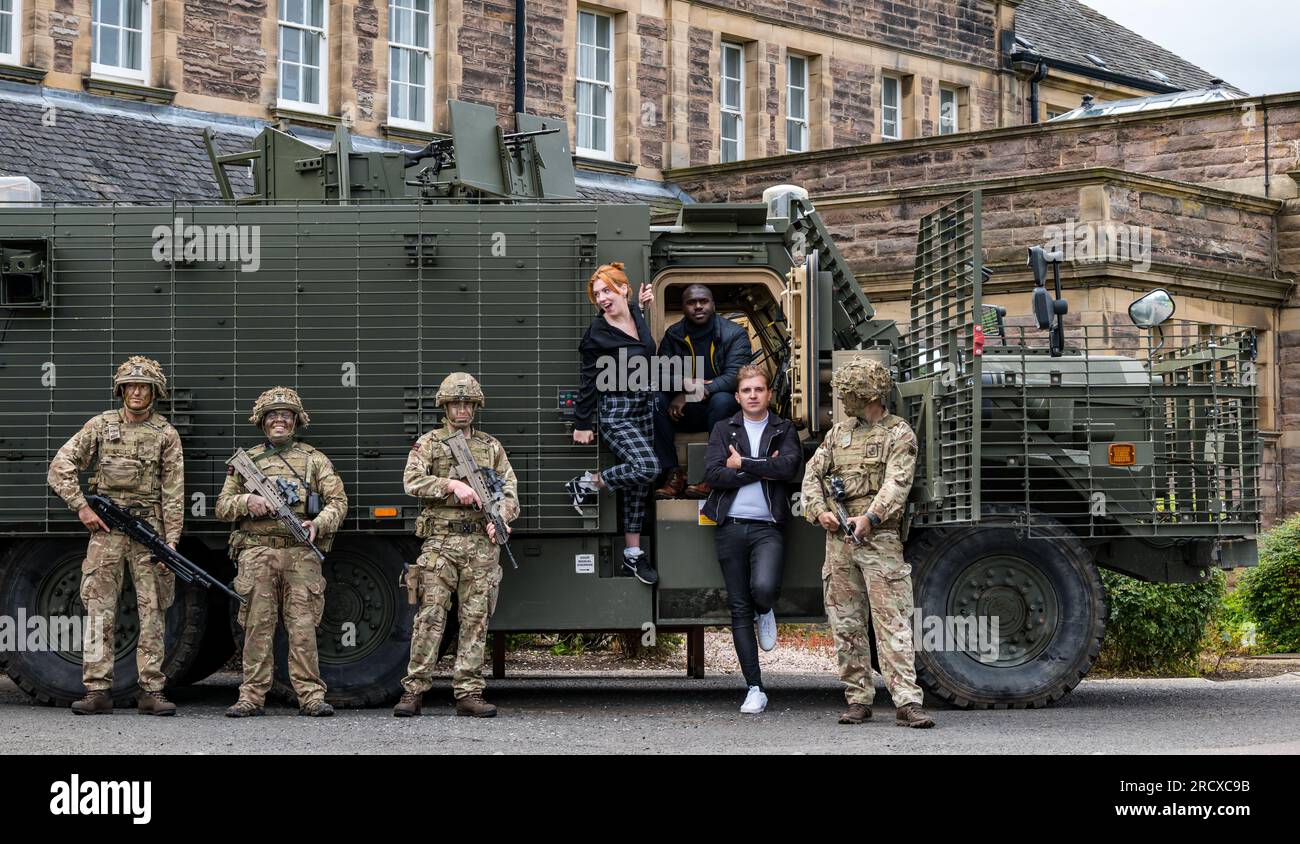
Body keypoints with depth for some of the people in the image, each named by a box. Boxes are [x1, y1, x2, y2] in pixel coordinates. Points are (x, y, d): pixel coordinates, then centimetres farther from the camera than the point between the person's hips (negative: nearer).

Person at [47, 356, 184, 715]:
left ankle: (151, 691, 2)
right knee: (99, 609, -3)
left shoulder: (166, 434, 5)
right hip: (105, 527, 0)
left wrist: (171, 541, -5)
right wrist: (81, 507, -5)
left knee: (153, 610, -1)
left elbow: (173, 493, 2)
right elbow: (60, 467, 4)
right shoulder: (101, 425, 5)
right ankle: (98, 690, -1)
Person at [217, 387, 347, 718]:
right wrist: (246, 502, -6)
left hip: (301, 552, -1)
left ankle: (311, 696, -6)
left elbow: (338, 501, 7)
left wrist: (318, 524, -12)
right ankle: (252, 696, 0)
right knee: (258, 625, -2)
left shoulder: (315, 460, 14)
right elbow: (222, 506, 16)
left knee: (303, 625, -6)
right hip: (257, 551, 1)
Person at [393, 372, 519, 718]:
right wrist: (453, 485, -19)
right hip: (440, 542, -3)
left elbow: (509, 492, 11)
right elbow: (412, 481, -7)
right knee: (430, 615, -8)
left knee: (476, 618, 0)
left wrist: (500, 518, -9)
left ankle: (469, 693, 2)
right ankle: (413, 691, -6)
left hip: (481, 543, 3)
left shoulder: (491, 447, 16)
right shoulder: (428, 443, 9)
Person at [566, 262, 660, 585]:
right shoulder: (597, 334, -15)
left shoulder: (638, 317, 2)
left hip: (646, 406, 7)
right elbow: (588, 383, -10)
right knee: (647, 468, -24)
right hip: (616, 412, -7)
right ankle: (587, 483, -2)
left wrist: (645, 305, 10)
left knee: (639, 483, 7)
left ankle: (633, 553, 14)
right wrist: (582, 424, -6)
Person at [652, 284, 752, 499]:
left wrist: (699, 392, -28)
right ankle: (673, 474, -25)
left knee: (722, 400, -37)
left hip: (720, 408, -3)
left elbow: (734, 376, -17)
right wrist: (683, 386, -28)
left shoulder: (735, 334, -4)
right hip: (684, 411, 3)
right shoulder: (673, 335, 7)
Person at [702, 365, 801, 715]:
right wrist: (764, 468, -8)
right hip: (731, 526, 2)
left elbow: (789, 467, -10)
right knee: (739, 608, 1)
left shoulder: (783, 430, 10)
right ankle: (755, 689, 6)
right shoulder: (724, 430, 11)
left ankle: (766, 613, 11)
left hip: (767, 527, -2)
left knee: (764, 588, -28)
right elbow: (714, 474, -5)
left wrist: (742, 463, -7)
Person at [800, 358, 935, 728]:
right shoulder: (839, 432, 18)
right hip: (838, 538, 6)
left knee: (892, 623, -11)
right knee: (846, 625, 6)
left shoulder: (898, 433, 0)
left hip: (879, 539, -6)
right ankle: (858, 700, 13)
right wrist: (819, 511, -3)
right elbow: (813, 474, 16)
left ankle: (907, 702, -16)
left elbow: (897, 483, -13)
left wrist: (869, 518, -26)